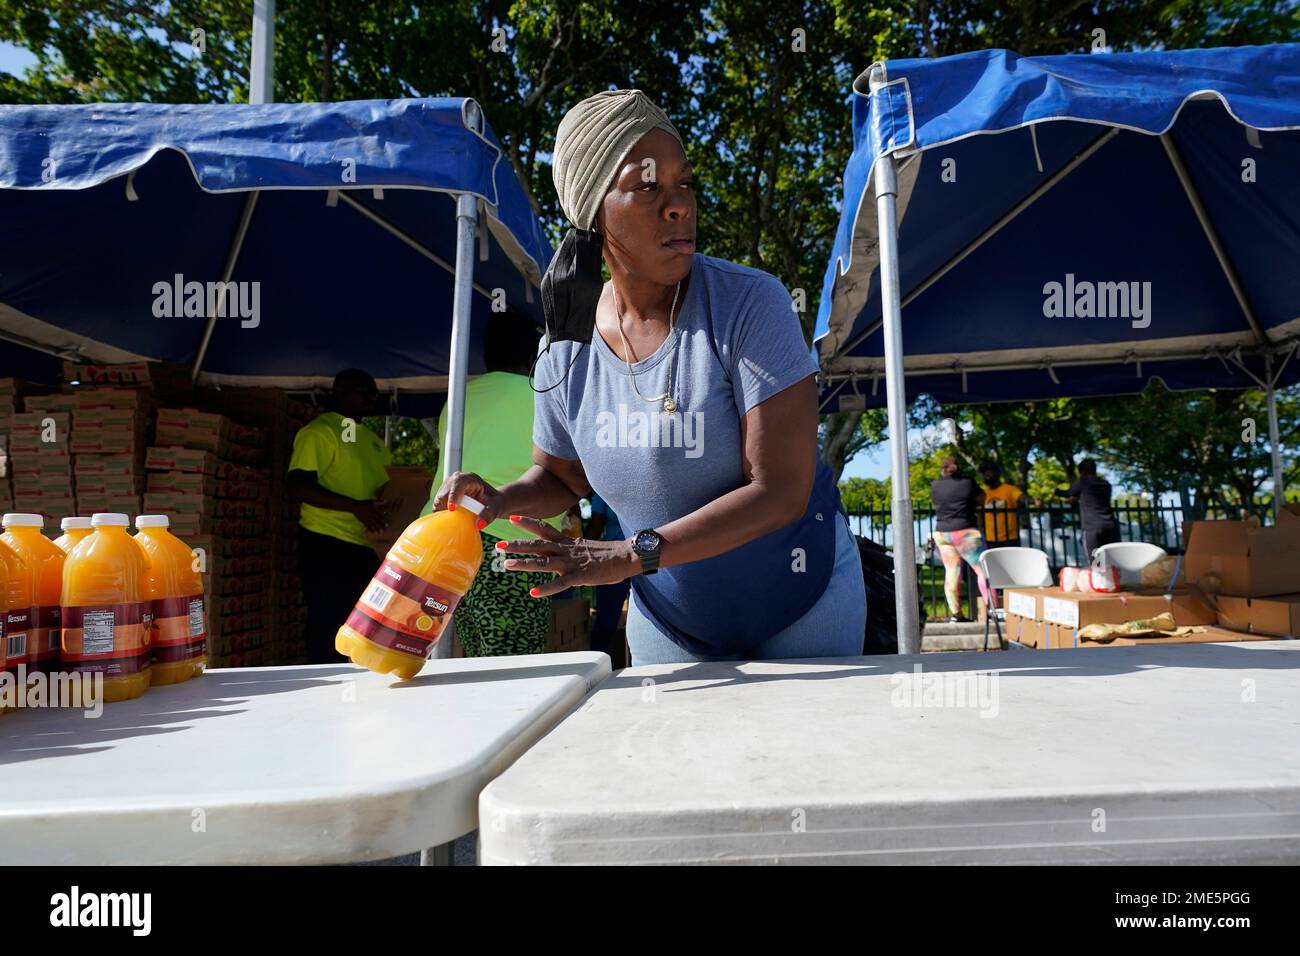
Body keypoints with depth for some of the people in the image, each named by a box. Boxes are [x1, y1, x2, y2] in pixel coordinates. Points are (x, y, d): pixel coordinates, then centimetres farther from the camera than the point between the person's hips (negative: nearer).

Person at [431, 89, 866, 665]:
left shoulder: (749, 302, -23)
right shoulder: (566, 348, -10)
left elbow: (781, 491, -27)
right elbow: (562, 476, 8)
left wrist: (632, 554, -33)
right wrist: (500, 500, -15)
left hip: (800, 602, -3)